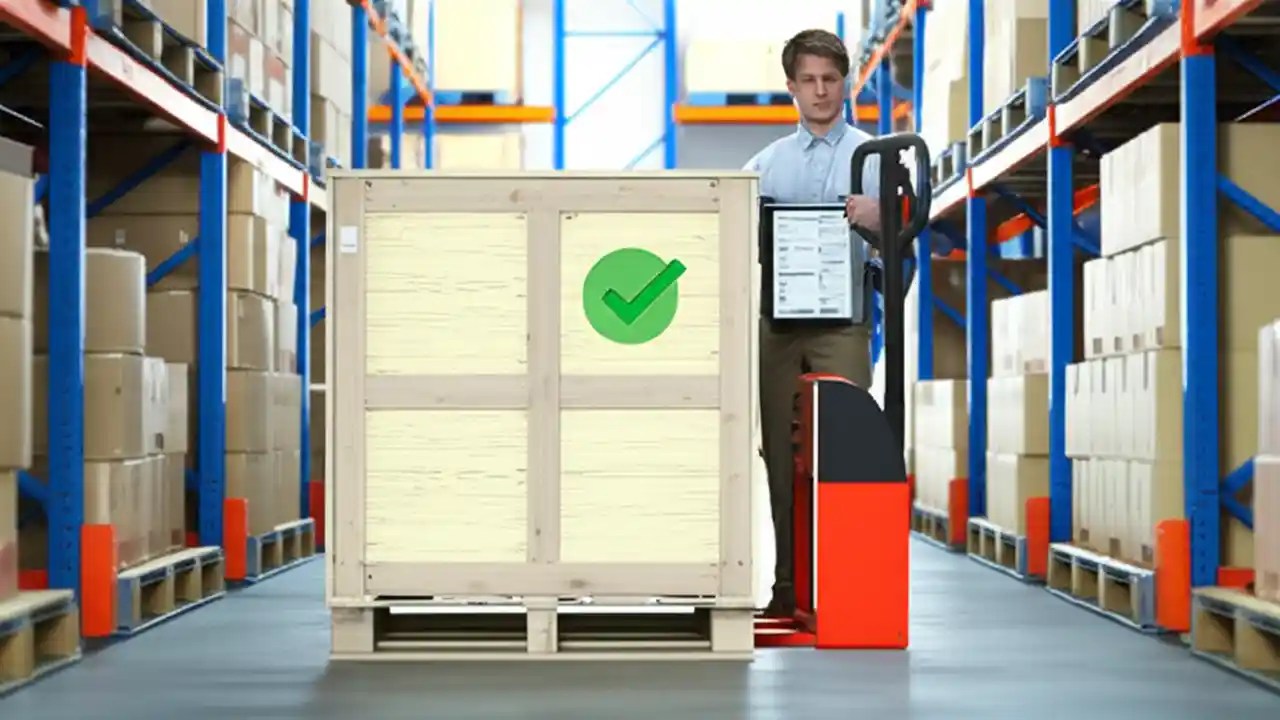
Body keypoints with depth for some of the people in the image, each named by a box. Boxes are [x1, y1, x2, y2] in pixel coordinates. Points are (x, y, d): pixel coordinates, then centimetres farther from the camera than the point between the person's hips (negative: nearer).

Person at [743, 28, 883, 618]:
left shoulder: (872, 157, 7)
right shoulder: (765, 163, 15)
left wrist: (874, 220, -21)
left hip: (841, 323, -3)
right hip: (777, 321, 3)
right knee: (781, 453, 4)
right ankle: (788, 581, 11)